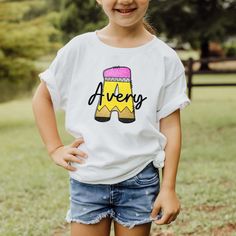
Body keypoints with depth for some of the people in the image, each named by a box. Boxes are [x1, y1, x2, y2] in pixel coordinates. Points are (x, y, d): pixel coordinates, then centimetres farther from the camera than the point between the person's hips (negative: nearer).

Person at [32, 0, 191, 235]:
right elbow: (41, 97, 9)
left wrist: (168, 188, -4)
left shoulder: (165, 58, -4)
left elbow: (170, 126, -2)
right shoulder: (78, 49, -3)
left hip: (140, 181, 0)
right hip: (87, 180, 1)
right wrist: (55, 148, 0)